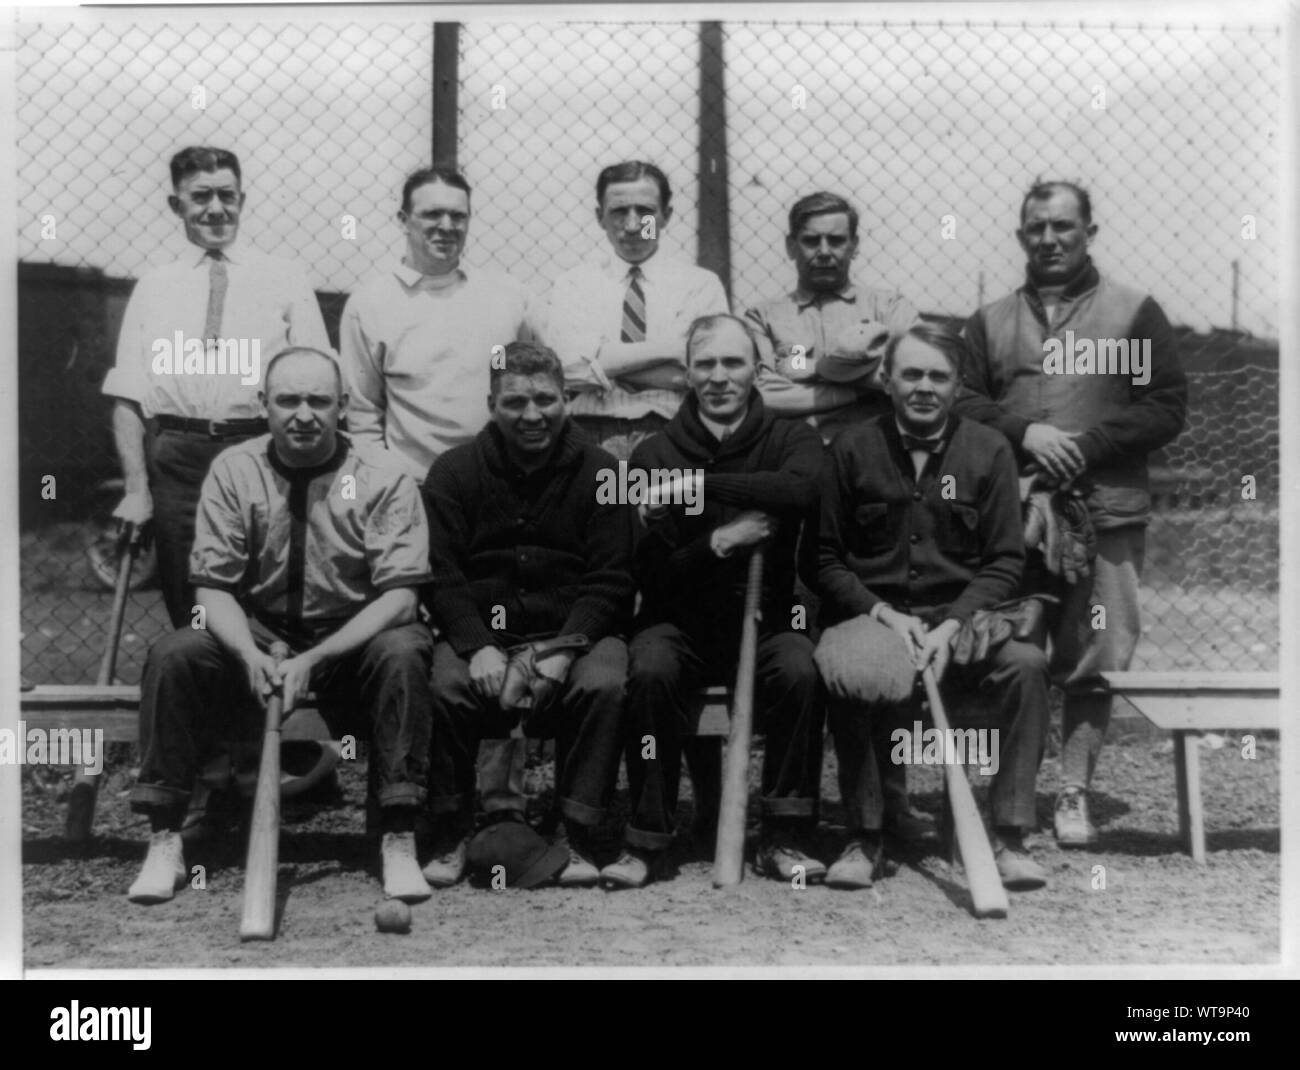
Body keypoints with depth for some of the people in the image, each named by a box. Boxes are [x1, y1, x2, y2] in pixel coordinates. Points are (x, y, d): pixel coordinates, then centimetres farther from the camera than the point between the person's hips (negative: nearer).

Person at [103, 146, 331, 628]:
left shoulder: (286, 280, 9)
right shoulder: (153, 287, 13)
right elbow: (128, 396, 9)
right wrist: (136, 488, -2)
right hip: (176, 458, 2)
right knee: (189, 617, 5)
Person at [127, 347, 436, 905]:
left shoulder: (384, 476, -11)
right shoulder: (233, 470, -4)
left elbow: (398, 596, -17)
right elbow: (213, 587, -5)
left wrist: (312, 660, -28)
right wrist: (251, 655, -26)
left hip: (356, 638, -2)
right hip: (255, 634, 2)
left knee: (402, 653, -33)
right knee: (172, 655, -23)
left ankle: (400, 843, -26)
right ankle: (164, 843, -13)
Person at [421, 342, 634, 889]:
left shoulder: (599, 471, 2)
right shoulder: (453, 471, 5)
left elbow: (611, 581, -3)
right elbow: (440, 576, -2)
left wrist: (565, 651, -18)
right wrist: (477, 646, -19)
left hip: (575, 631, 0)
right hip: (479, 629, 1)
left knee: (603, 684, -30)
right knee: (445, 686, -28)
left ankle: (576, 837, -17)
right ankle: (450, 836, -10)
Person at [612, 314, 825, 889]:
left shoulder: (790, 438, 4)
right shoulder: (654, 454, 2)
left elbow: (802, 487, -24)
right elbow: (652, 577, -3)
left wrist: (699, 485, -26)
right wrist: (717, 542, -20)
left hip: (765, 618, 0)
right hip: (681, 623, 0)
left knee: (799, 669, -29)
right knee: (651, 670, -30)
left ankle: (784, 838, -13)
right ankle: (647, 841, -16)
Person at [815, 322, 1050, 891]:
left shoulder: (988, 450, 5)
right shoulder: (853, 449, 5)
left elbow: (1005, 560, 2)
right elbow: (824, 557, 5)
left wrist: (952, 626, -13)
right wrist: (881, 613, -10)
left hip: (963, 616, 1)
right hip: (872, 614, -1)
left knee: (1026, 663, -29)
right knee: (846, 674, -34)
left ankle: (1009, 837, -17)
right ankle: (863, 838, -15)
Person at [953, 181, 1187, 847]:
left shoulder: (1134, 312, 9)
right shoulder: (990, 321, 16)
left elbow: (1168, 407, 2)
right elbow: (960, 401, 8)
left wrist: (1086, 444, -10)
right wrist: (1025, 432, -10)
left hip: (1105, 514, -1)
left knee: (1093, 659, -2)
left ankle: (1074, 794, 6)